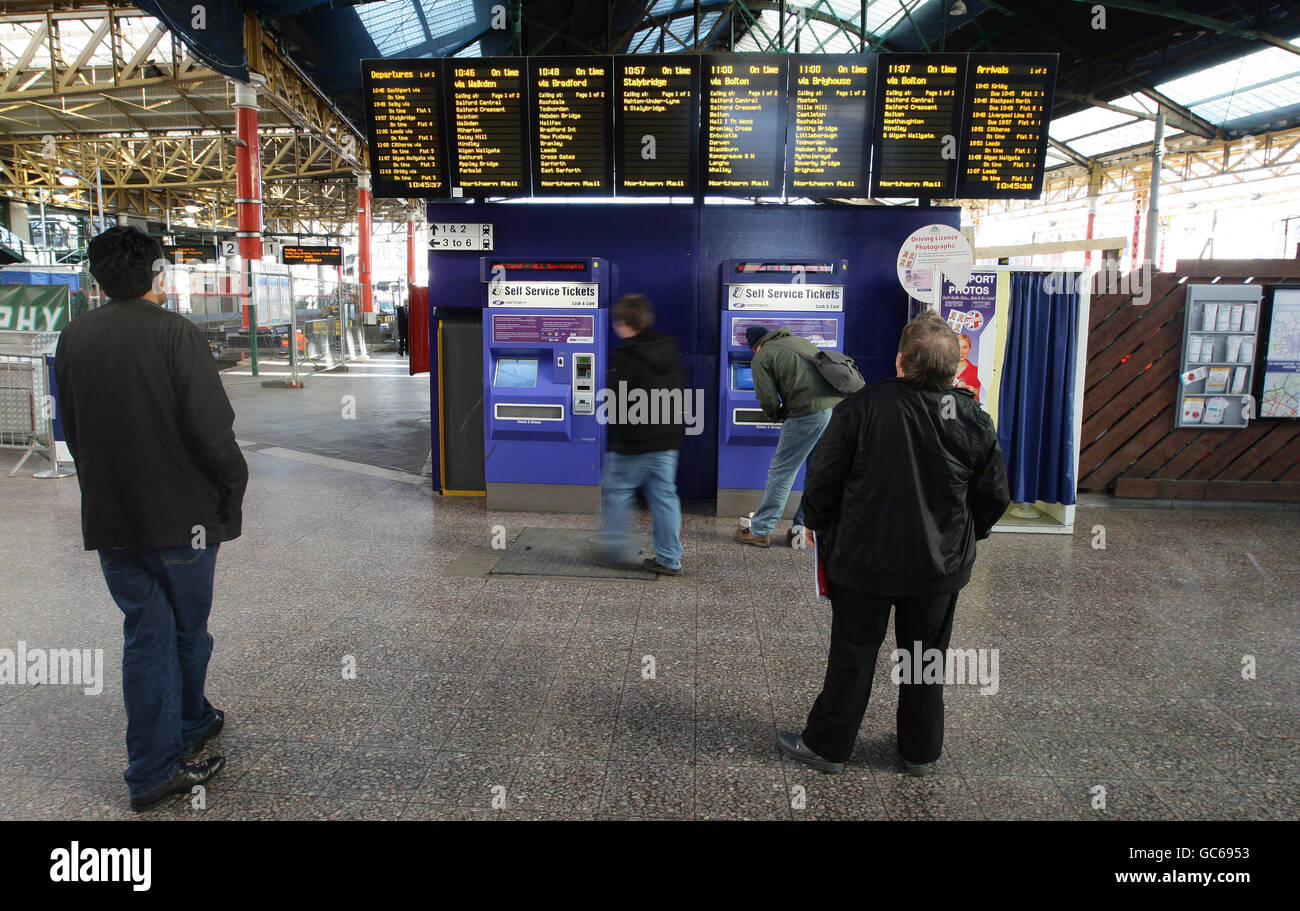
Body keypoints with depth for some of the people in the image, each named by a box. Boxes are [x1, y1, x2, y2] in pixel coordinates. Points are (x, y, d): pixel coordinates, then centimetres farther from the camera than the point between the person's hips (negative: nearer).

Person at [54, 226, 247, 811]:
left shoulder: (72, 339, 5)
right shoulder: (175, 333, -13)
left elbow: (71, 429, 11)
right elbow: (211, 429, -18)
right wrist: (234, 487, -3)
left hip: (108, 518, 5)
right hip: (181, 514, -4)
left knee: (144, 635, 12)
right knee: (188, 630, 16)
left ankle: (153, 773, 18)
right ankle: (187, 731, 36)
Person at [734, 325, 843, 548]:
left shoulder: (761, 357, 7)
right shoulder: (801, 341, 27)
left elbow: (769, 401, -1)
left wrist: (779, 416, 22)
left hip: (810, 412, -7)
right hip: (838, 403, 7)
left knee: (781, 472, 4)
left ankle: (760, 531, 12)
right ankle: (803, 527, 25)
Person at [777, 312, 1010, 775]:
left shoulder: (861, 407, -17)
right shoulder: (975, 419, -7)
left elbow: (823, 484, -11)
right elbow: (994, 497, 2)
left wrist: (821, 528, 8)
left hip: (864, 560, -2)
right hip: (940, 565, 3)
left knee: (852, 655, 11)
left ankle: (826, 745, 25)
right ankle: (921, 752, 34)